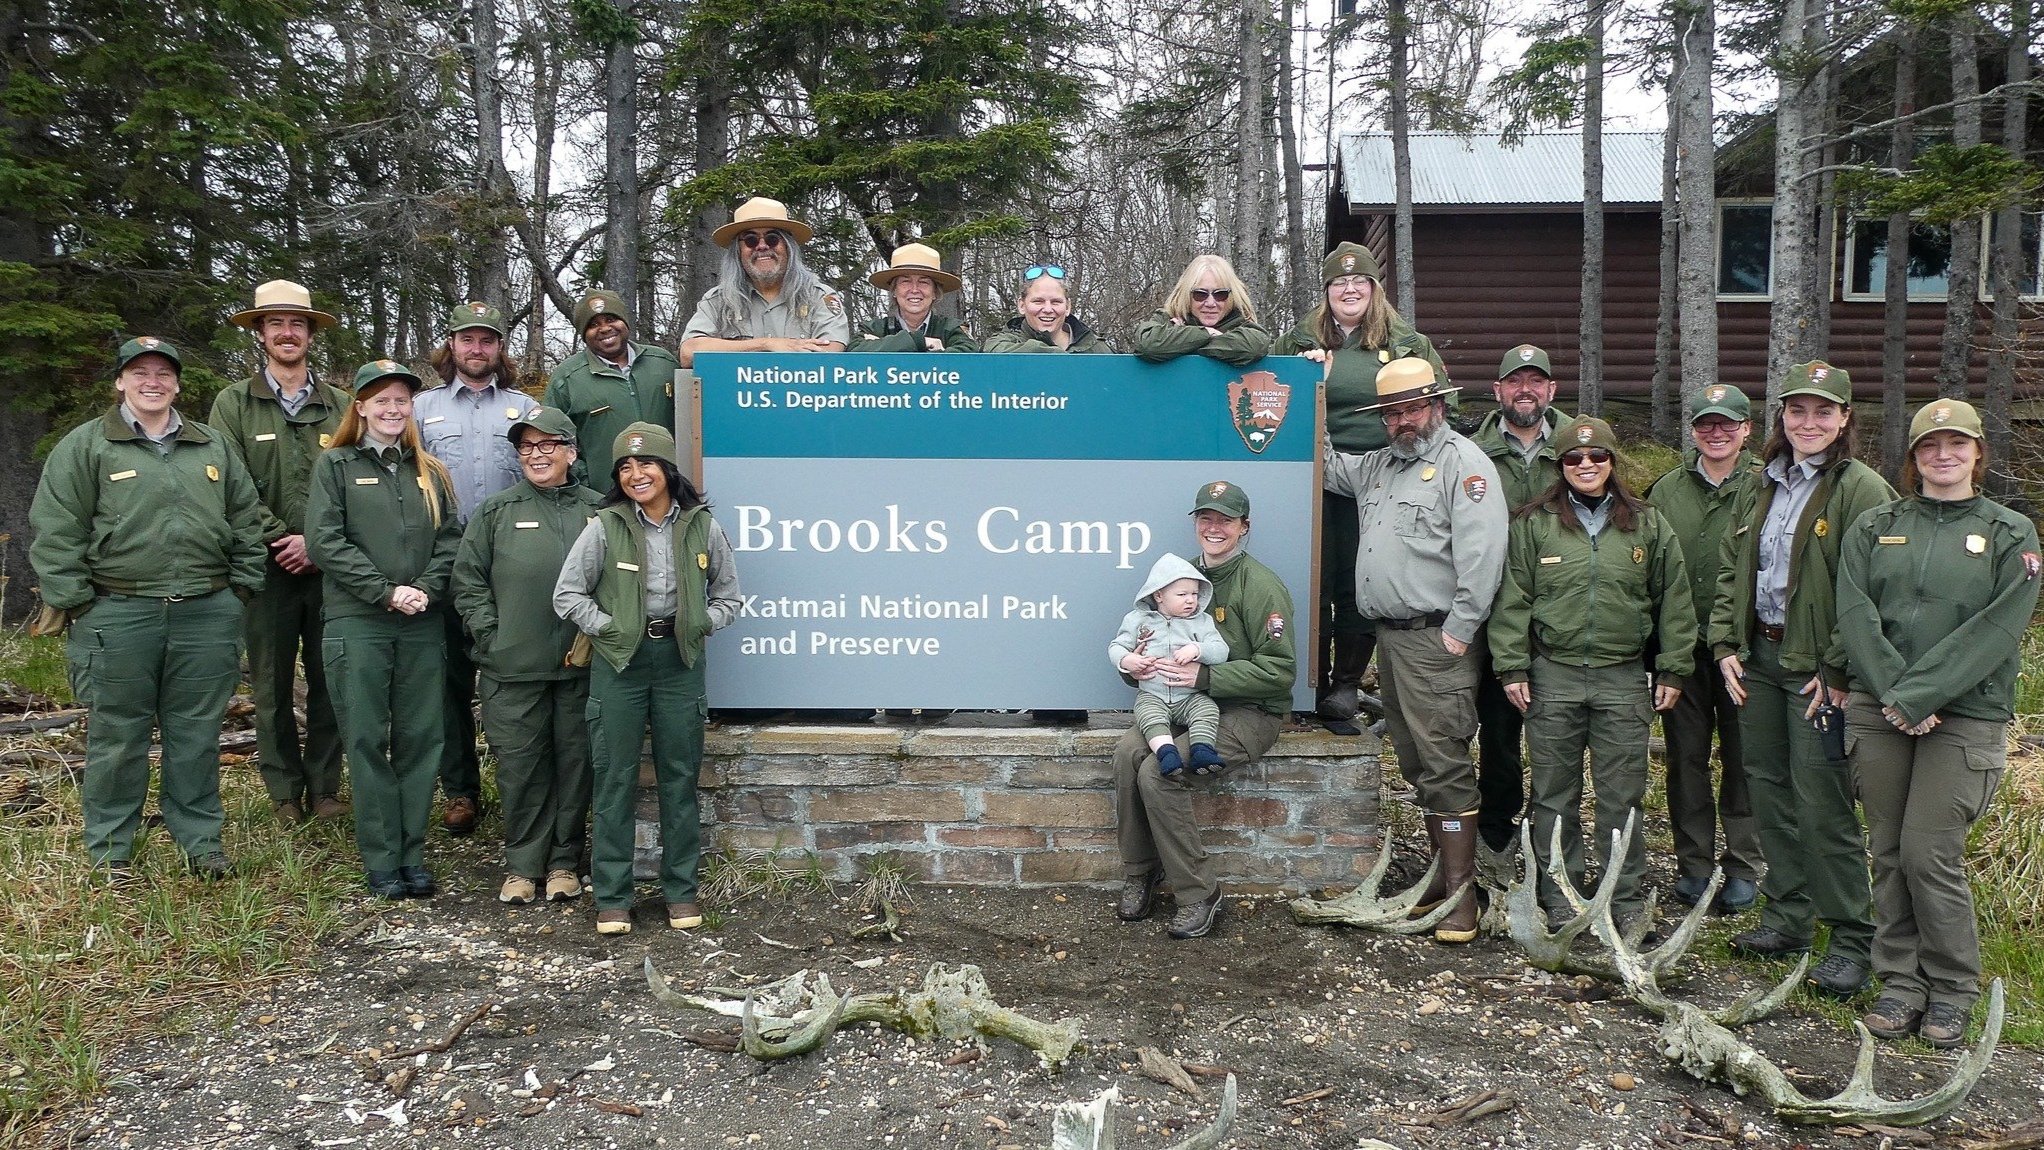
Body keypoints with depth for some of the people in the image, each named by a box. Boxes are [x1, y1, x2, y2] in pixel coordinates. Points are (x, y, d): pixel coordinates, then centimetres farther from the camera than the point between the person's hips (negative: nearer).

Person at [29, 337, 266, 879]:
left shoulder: (213, 447, 14)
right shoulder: (85, 445, 2)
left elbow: (246, 520, 17)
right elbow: (55, 530, -2)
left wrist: (242, 586, 8)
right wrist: (75, 602, -7)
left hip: (206, 614, 3)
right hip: (117, 615, -3)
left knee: (197, 734, 8)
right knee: (116, 735, 4)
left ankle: (200, 841, 19)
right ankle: (110, 851, 16)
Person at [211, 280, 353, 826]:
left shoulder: (339, 405, 6)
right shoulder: (233, 404, 4)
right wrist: (280, 540, -12)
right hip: (267, 568, -1)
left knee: (329, 681, 7)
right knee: (272, 684, 6)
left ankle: (324, 788, 18)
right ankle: (284, 794, 17)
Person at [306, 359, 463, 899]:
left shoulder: (428, 472, 15)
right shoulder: (336, 466, 5)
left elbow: (451, 539, 7)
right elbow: (326, 542, -6)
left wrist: (426, 589, -10)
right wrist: (387, 592, -12)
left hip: (422, 625, 3)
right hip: (357, 624, -3)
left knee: (420, 739, 3)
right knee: (367, 742, 0)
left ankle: (412, 854, 12)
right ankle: (381, 862, 7)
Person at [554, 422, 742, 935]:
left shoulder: (702, 527, 1)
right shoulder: (604, 527, -3)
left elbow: (727, 597, 9)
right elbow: (567, 595, 1)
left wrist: (697, 626, -5)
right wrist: (609, 629, -7)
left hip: (680, 661, 1)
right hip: (618, 661, -1)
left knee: (680, 778, 8)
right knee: (615, 779, 3)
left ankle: (680, 891, 19)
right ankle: (612, 898, 12)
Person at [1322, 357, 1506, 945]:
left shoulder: (1463, 462, -7)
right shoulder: (1376, 465, 19)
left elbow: (1481, 553, -16)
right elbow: (1325, 468, 34)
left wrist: (1460, 630, -19)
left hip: (1437, 639, -8)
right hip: (1390, 636, 8)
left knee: (1444, 764, -8)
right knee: (1416, 763, 13)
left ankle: (1460, 893, -4)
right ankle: (1444, 871, 22)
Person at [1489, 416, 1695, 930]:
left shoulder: (1649, 525, 7)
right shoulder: (1533, 524, 3)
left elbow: (1674, 602, 10)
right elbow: (1512, 599, 3)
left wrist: (1672, 671, 6)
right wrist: (1512, 668, -3)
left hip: (1624, 679, 0)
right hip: (1552, 676, 0)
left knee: (1622, 794, 4)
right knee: (1554, 794, 6)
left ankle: (1626, 897, 17)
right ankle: (1559, 898, 17)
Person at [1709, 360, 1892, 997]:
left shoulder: (1863, 490, -9)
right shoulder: (1765, 485, 14)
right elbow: (1731, 572, 17)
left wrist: (1839, 672, -17)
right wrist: (1725, 645, 7)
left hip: (1818, 667, -7)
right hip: (1758, 657, 7)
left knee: (1821, 802, -6)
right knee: (1768, 789, 12)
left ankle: (1853, 939, 7)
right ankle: (1787, 918, 25)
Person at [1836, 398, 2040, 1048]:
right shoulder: (1874, 527, 9)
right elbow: (1856, 616, -1)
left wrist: (1917, 696, -15)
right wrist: (1894, 694, -12)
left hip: (1964, 714, -2)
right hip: (1878, 711, 3)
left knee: (1930, 853, -5)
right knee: (1889, 851, 7)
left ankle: (1952, 990, 13)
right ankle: (1901, 981, 19)